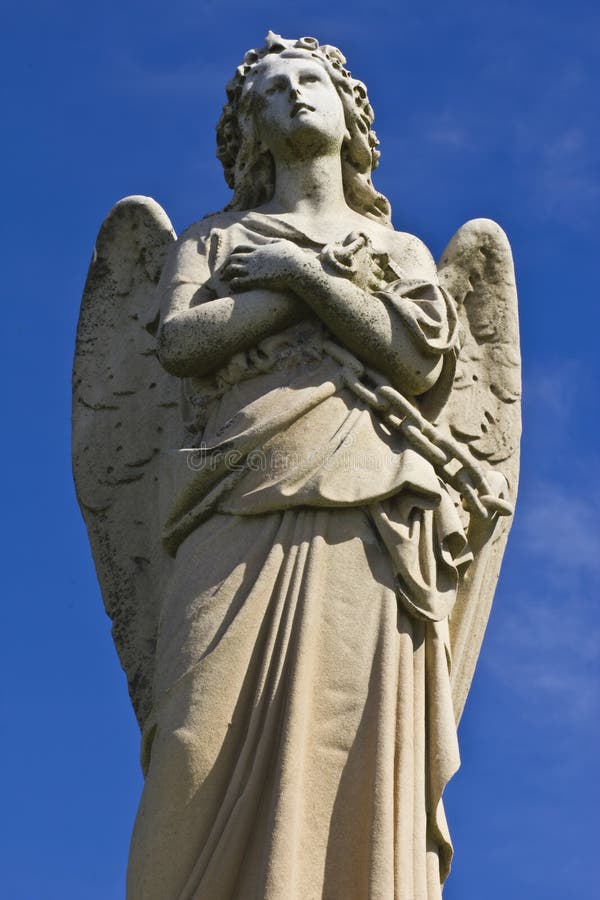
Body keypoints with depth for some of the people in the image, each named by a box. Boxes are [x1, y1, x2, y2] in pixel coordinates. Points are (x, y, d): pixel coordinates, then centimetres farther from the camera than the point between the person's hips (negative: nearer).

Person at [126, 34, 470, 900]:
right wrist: (321, 282, 5)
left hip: (369, 525, 1)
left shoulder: (400, 250, 26)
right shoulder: (215, 239, 25)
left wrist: (303, 271, 4)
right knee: (216, 749, -16)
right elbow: (180, 340, 4)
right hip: (244, 519, 0)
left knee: (364, 764, -12)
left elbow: (420, 357, 5)